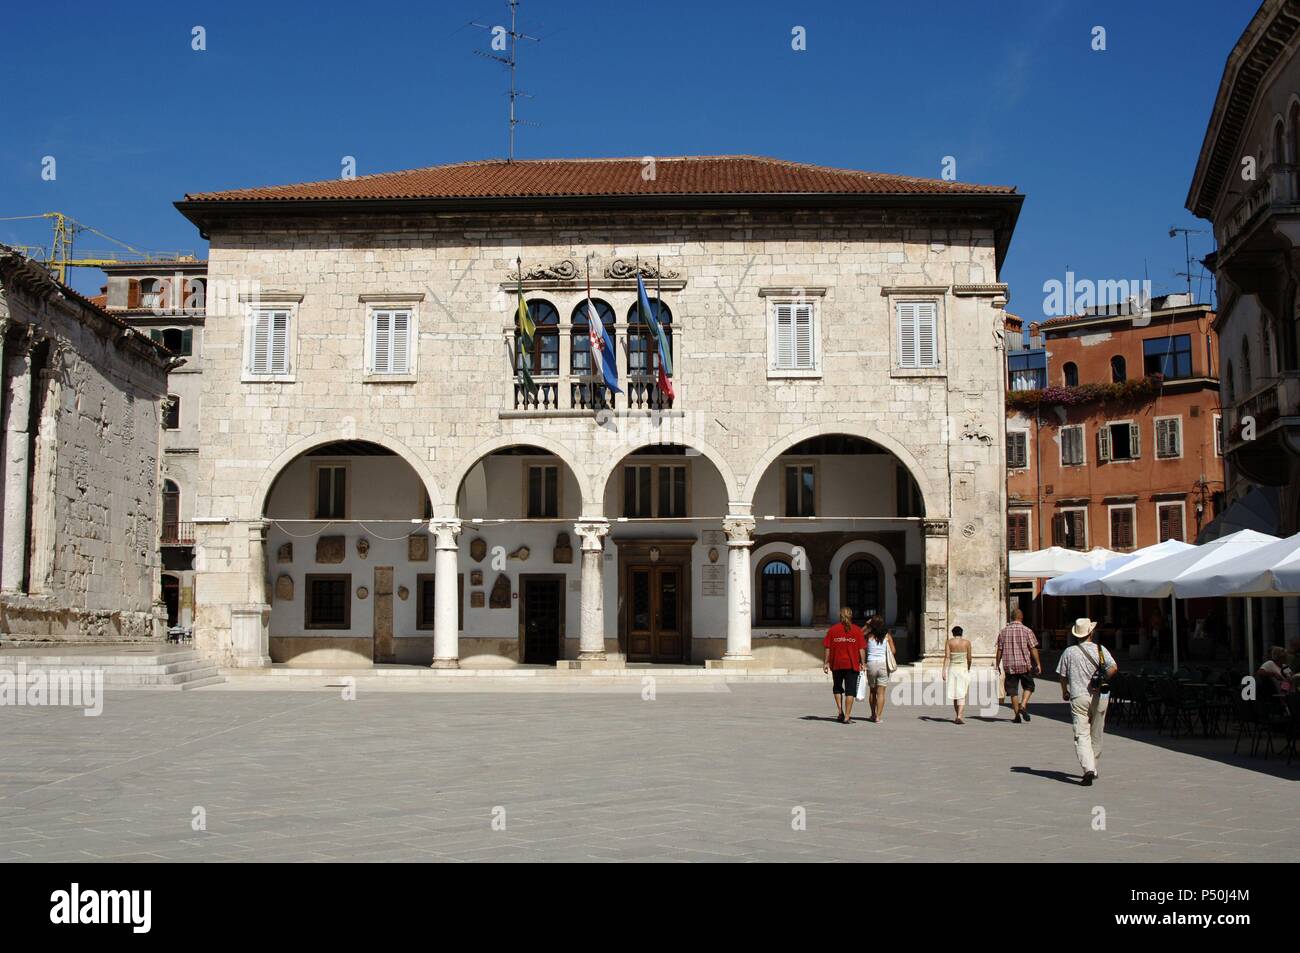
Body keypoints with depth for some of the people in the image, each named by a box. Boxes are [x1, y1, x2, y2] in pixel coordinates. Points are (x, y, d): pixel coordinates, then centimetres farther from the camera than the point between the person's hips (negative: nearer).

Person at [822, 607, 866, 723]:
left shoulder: (833, 630, 1)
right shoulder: (857, 630, -1)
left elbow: (828, 648, 0)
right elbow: (862, 649, -4)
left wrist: (826, 662, 6)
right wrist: (862, 663, 4)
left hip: (837, 664, 1)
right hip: (852, 664, -1)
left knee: (837, 688, 20)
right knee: (850, 690, 3)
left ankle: (840, 712, 10)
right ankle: (847, 717, -2)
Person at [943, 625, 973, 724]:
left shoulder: (949, 642, -1)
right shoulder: (967, 642, -1)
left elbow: (946, 657, -9)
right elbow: (969, 658, 4)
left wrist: (944, 671, -12)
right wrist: (968, 669, 21)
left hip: (952, 669, 2)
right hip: (963, 669, -1)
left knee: (955, 694, 15)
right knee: (962, 695, -3)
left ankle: (958, 716, 24)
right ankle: (959, 716, -20)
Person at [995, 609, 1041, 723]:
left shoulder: (1003, 631, 4)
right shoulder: (1027, 630, -3)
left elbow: (999, 650, 5)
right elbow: (1033, 649, -5)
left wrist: (997, 664, 12)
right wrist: (1038, 664, 0)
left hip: (1009, 666, 2)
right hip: (1025, 664, -2)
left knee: (1013, 690, 8)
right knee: (1028, 687, 15)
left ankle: (1017, 715, 9)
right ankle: (1023, 706, -6)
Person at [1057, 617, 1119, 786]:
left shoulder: (1069, 652, 1)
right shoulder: (1100, 650, 0)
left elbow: (1062, 675, 6)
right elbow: (1113, 668, -14)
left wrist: (1064, 692, 22)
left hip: (1078, 697, -1)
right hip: (1099, 697, 2)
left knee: (1081, 735, -7)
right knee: (1096, 735, 16)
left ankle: (1088, 768, -25)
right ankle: (1092, 769, 27)